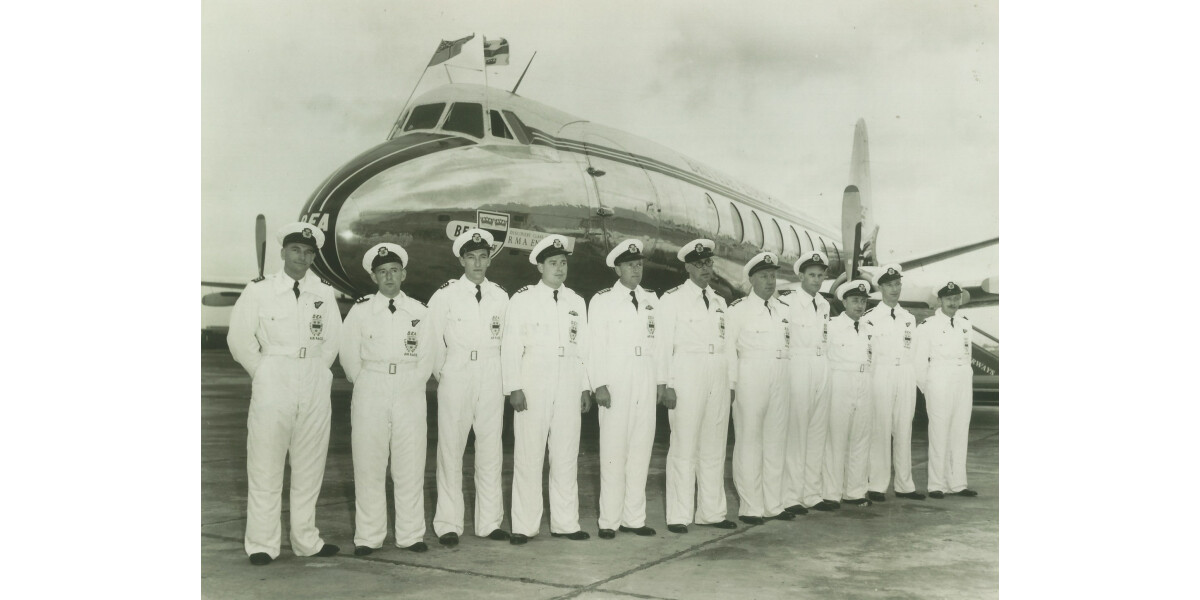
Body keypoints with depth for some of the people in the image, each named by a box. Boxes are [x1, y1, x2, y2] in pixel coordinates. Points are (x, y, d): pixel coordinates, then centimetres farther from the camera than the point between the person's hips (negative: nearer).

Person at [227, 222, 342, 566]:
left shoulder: (324, 291, 6)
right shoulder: (260, 290, -2)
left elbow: (333, 338, 12)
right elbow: (240, 337, 1)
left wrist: (319, 373, 6)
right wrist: (262, 373, 1)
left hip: (315, 385, 3)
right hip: (272, 383, -3)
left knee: (310, 464, 8)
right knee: (265, 465, -1)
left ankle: (306, 540, 17)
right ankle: (262, 544, 7)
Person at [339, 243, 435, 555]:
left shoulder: (418, 311, 7)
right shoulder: (361, 310, 3)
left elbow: (427, 357, 9)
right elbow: (349, 356, 5)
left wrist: (412, 385, 3)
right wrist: (365, 386, 3)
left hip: (410, 395, 1)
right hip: (370, 396, -1)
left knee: (411, 467, 3)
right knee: (368, 466, 1)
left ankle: (411, 534, 11)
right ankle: (368, 537, 9)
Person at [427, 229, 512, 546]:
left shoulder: (500, 296, 9)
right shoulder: (445, 295, -1)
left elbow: (506, 338, 12)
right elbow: (432, 338, 3)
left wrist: (507, 380, 7)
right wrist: (441, 374, 4)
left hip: (492, 377, 3)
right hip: (456, 374, -3)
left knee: (491, 448, 6)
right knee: (451, 449, -1)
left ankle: (489, 522, 15)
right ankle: (448, 525, 7)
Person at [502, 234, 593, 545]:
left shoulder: (576, 302, 13)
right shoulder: (522, 299, 1)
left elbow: (583, 347, 14)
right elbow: (510, 347, -3)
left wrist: (586, 387, 9)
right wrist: (514, 387, -10)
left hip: (569, 387, 4)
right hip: (532, 386, -4)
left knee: (566, 455, 7)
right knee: (528, 455, -1)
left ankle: (565, 522, 16)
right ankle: (524, 526, 7)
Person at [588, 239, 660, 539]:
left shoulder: (651, 299, 14)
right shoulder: (602, 300, 1)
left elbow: (658, 340, 13)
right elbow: (595, 345, -3)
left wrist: (661, 380, 7)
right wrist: (600, 385, -10)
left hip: (646, 381, 4)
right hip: (615, 381, -4)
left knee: (641, 449, 6)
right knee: (614, 450, -4)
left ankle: (634, 517, 14)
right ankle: (609, 520, 3)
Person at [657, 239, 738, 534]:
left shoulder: (720, 302, 18)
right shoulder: (673, 299, 1)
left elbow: (725, 344, 16)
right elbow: (663, 344, -3)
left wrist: (730, 381, 10)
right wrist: (666, 385, -9)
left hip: (718, 378, 5)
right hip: (686, 378, -5)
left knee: (714, 448, 8)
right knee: (684, 448, -5)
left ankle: (711, 512, 16)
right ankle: (679, 516, 3)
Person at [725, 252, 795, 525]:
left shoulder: (783, 310, 15)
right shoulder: (738, 309, -3)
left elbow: (787, 346, 19)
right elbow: (728, 348, -6)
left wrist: (788, 379, 11)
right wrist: (730, 384, -12)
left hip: (780, 380, 6)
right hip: (749, 379, -6)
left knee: (776, 441, 10)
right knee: (749, 442, -1)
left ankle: (773, 504, 19)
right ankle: (750, 507, 7)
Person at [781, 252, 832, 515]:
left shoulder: (825, 305, 14)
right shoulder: (788, 303, -6)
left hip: (822, 369, 7)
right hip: (797, 368, -6)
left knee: (818, 433, 8)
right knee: (795, 432, -6)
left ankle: (812, 493, 15)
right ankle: (792, 496, 0)